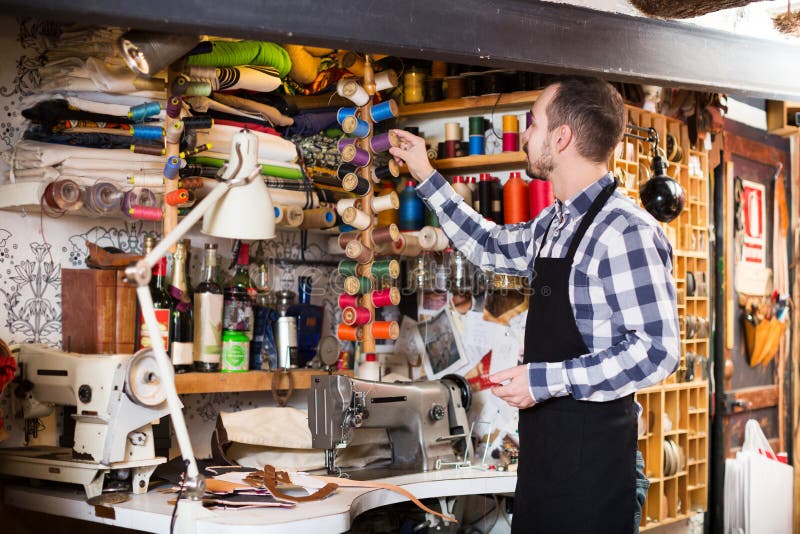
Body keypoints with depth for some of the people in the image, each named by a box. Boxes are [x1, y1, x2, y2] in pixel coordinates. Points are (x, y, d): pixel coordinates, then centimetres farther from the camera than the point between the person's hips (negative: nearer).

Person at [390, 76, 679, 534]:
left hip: (592, 451, -8)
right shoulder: (554, 224, 9)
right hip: (544, 444, 8)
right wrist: (426, 176, 26)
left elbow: (656, 351, -22)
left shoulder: (625, 232, -20)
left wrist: (545, 381, -20)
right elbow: (490, 247, 27)